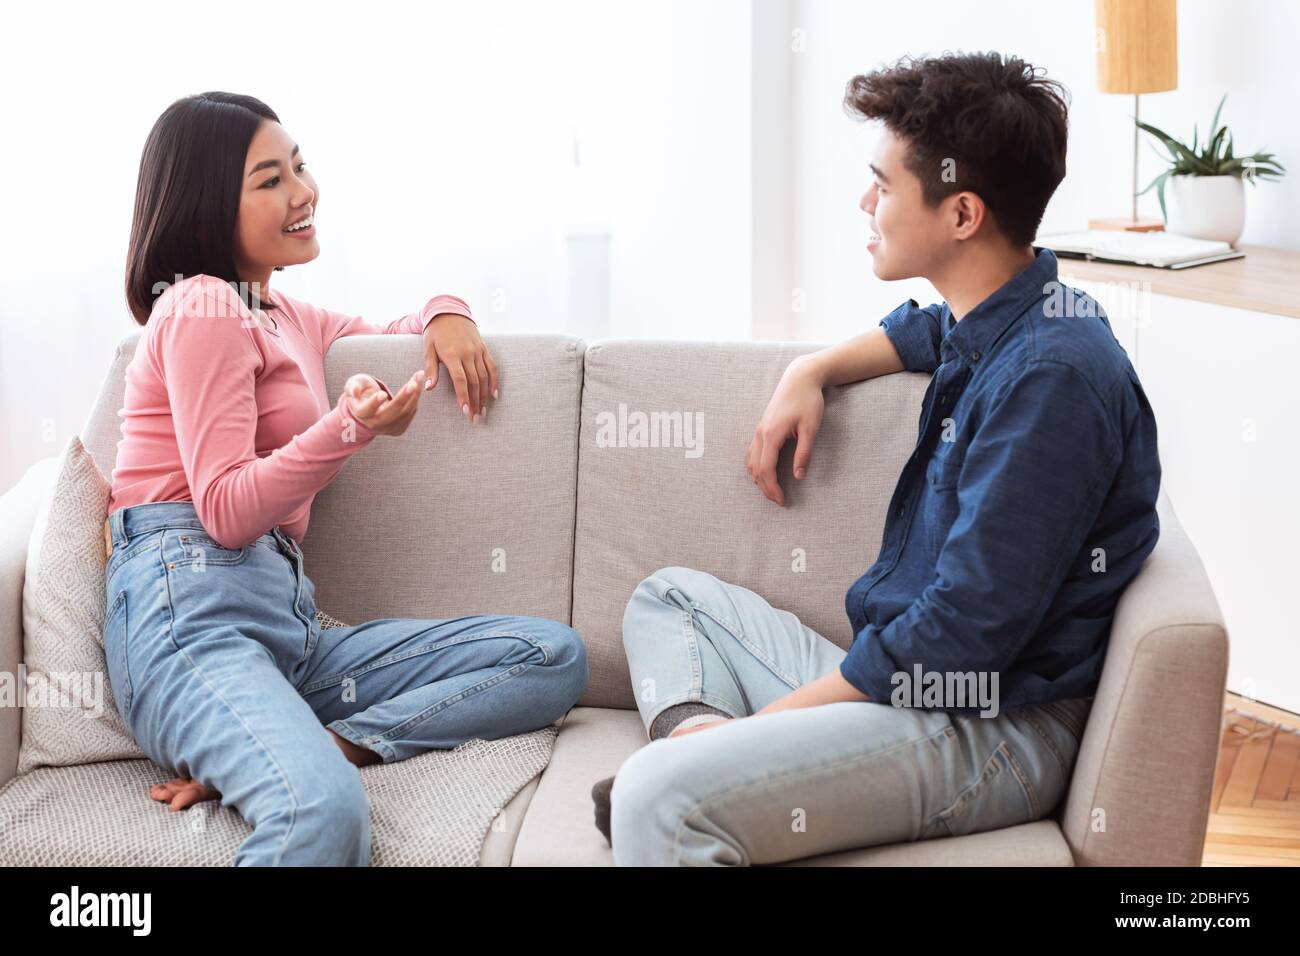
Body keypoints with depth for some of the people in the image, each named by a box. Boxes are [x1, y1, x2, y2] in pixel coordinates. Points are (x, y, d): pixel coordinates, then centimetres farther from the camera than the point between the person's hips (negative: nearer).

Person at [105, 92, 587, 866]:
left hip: (289, 620, 9)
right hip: (192, 610, -9)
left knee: (554, 656, -7)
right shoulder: (202, 307, -1)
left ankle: (293, 752, -18)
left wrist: (447, 314, 20)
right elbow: (225, 512, -8)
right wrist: (351, 427, -22)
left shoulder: (290, 319, 25)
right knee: (326, 817, -39)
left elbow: (388, 338, 44)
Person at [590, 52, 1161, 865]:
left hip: (992, 731, -11)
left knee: (660, 799, -33)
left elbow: (966, 626, -24)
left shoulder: (1052, 376, -21)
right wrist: (812, 372, 17)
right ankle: (701, 734, -6)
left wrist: (776, 715, -17)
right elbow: (918, 330, 37)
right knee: (671, 595, 21)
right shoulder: (983, 325, 9)